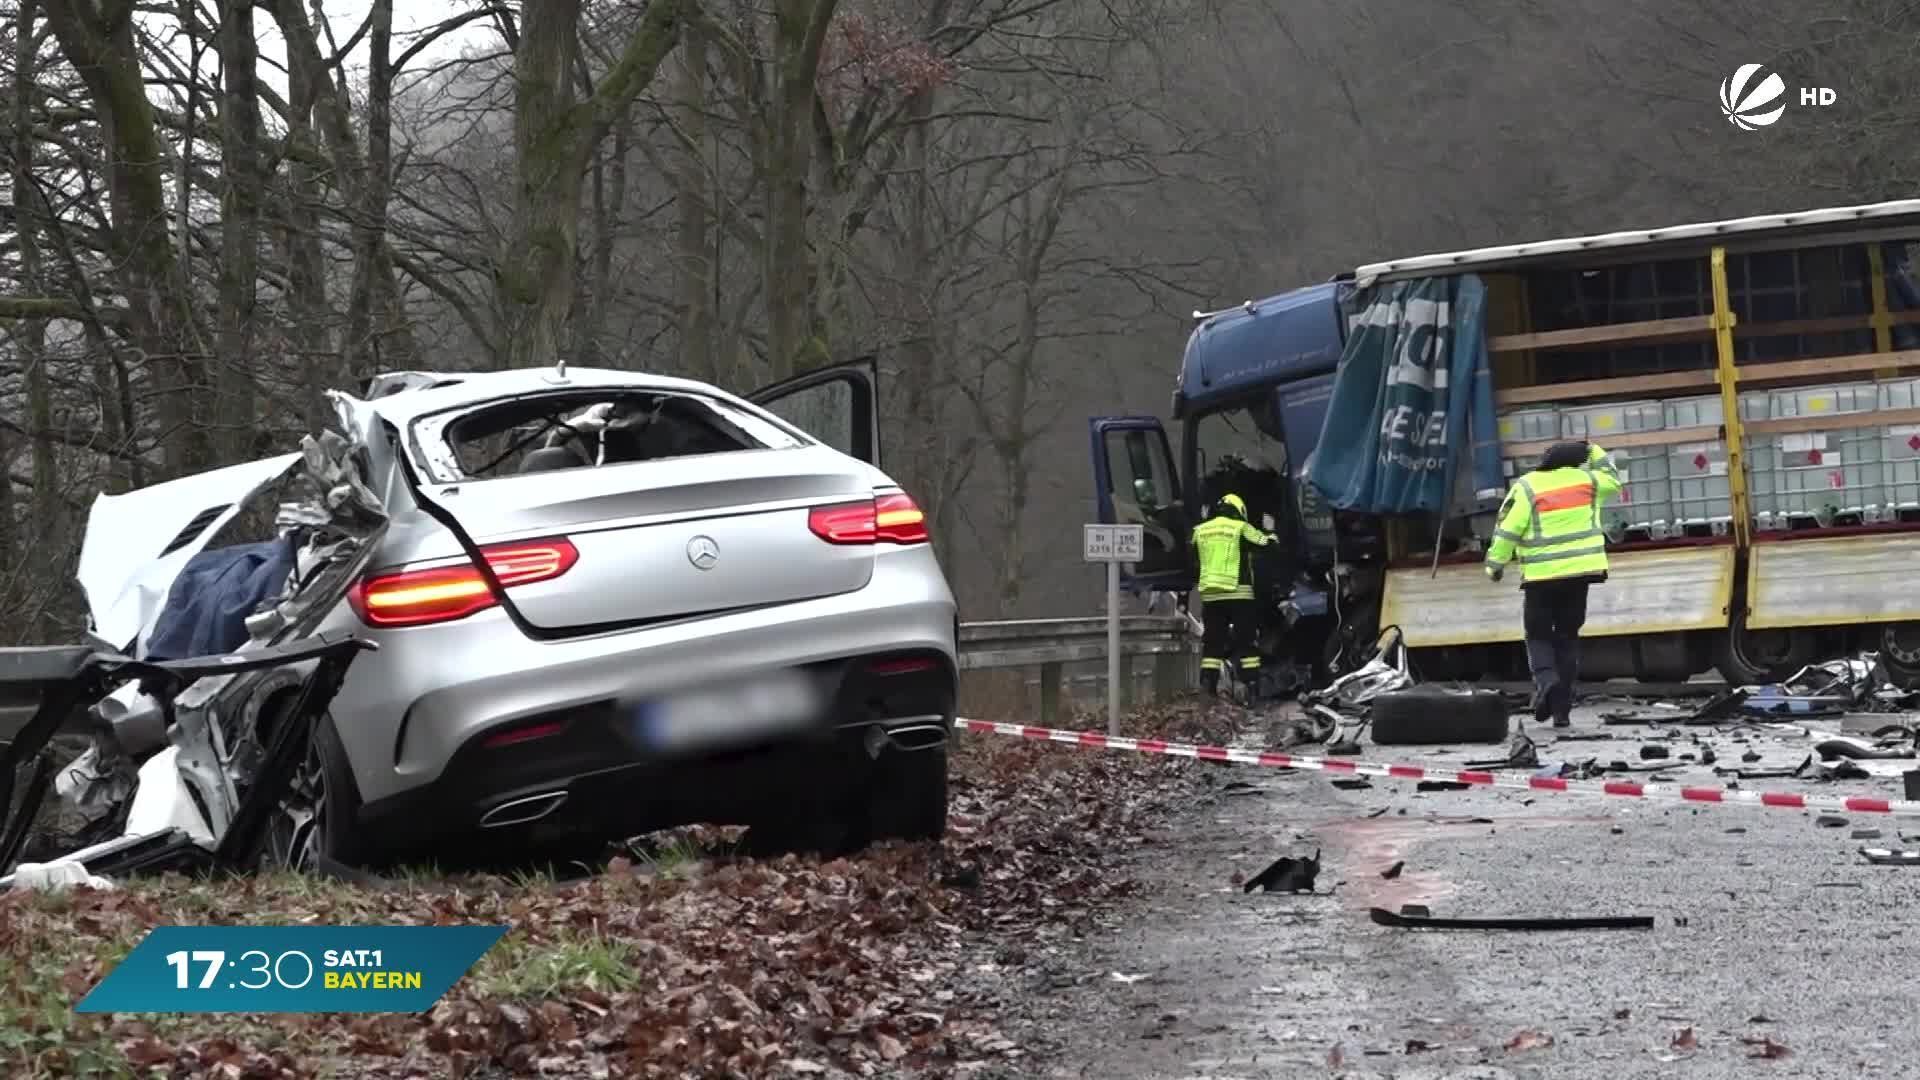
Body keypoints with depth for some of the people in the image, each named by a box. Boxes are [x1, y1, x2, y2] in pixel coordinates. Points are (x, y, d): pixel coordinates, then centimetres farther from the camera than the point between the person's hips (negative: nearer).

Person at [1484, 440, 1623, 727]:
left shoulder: (1526, 487, -7)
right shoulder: (1585, 479, 3)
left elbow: (1508, 530, -9)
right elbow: (1612, 481, 25)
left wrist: (1495, 563, 2)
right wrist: (1595, 453, 32)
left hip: (1542, 574, -3)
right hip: (1580, 570, 3)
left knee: (1538, 635, 10)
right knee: (1567, 636, 12)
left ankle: (1546, 681, -20)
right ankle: (1562, 707, 7)